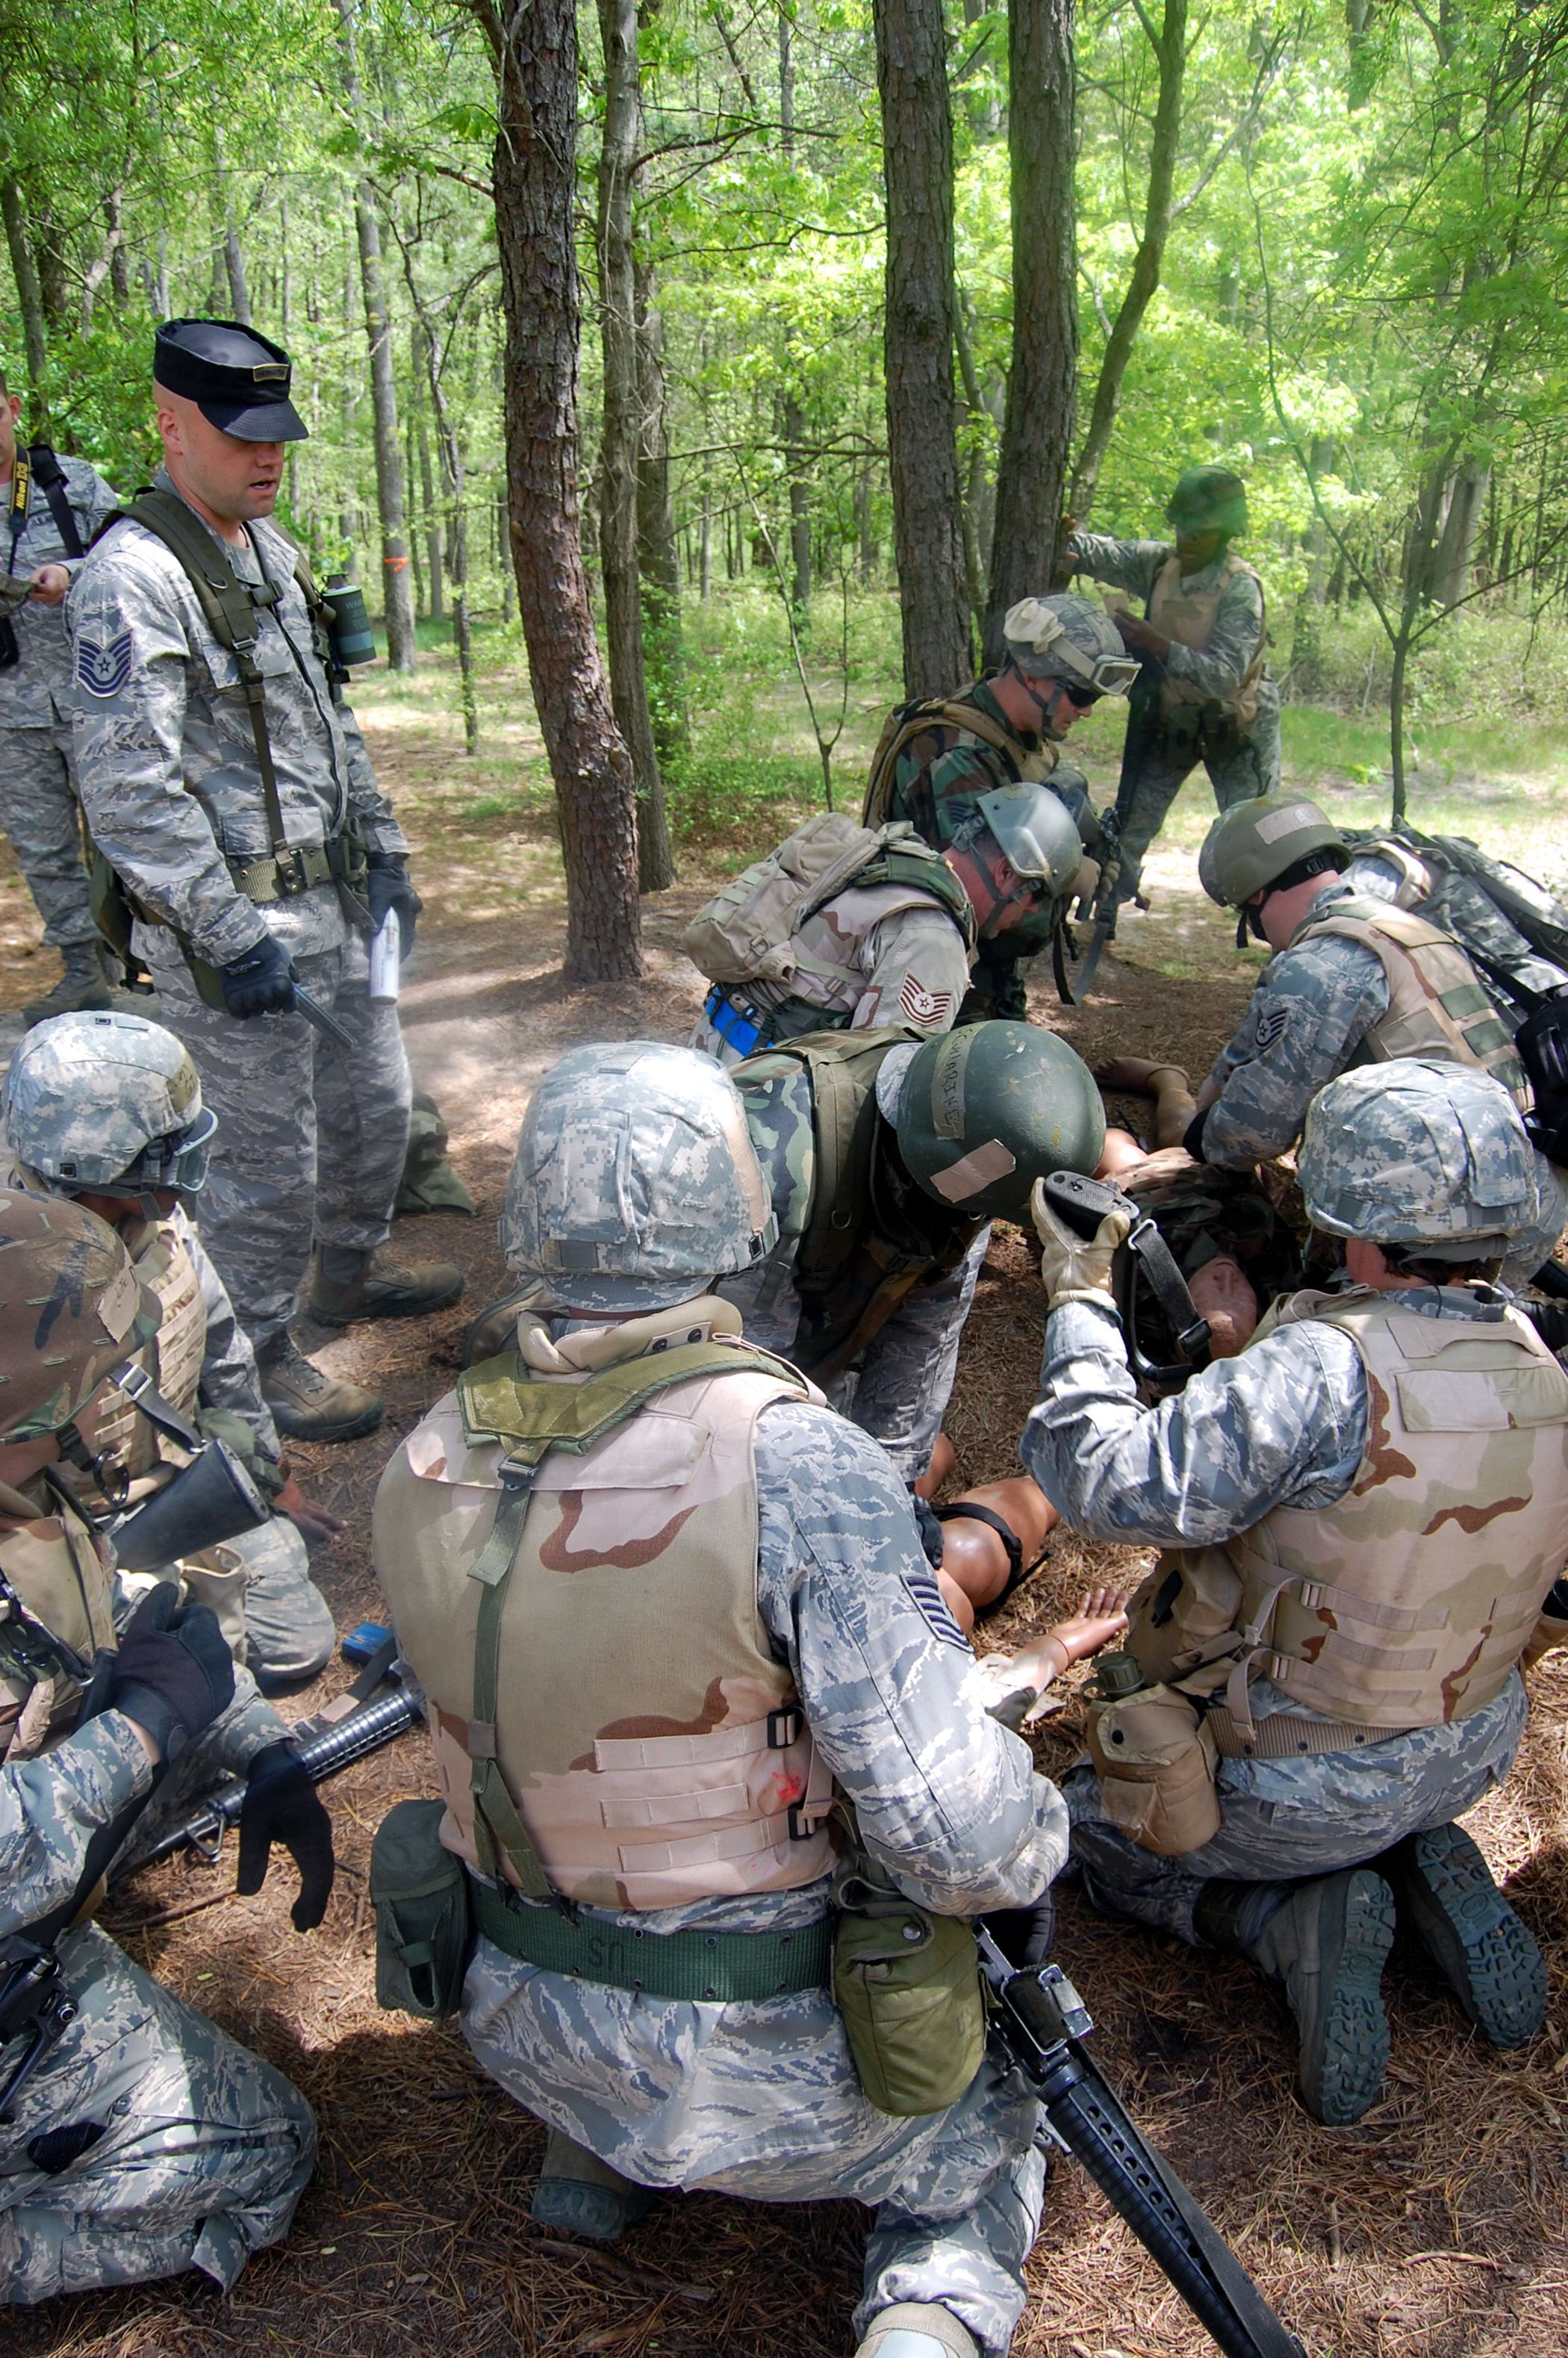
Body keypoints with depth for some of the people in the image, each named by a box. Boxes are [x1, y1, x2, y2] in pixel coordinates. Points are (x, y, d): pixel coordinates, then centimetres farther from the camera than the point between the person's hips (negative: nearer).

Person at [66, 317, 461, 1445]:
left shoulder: (270, 548, 13)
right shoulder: (134, 577, -17)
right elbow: (128, 789, -22)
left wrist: (384, 848, 17)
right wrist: (228, 937, -23)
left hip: (335, 905, 9)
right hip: (237, 932, -9)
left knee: (374, 1105, 21)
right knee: (268, 1159, 0)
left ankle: (350, 1271, 44)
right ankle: (258, 1358, 19)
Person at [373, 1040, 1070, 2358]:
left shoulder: (426, 1468, -11)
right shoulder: (795, 1462, -28)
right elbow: (957, 1837, -27)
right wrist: (1037, 1833, -5)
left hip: (518, 2025, 5)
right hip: (756, 2070, -5)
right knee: (987, 2146, 25)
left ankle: (599, 2150, 20)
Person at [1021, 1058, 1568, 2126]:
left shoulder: (1328, 1370, -34)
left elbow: (1116, 1484, -32)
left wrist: (1080, 1299, -21)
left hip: (1297, 1797, -6)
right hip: (1469, 1759, 6)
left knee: (1098, 1825, 22)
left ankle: (1294, 1918, -1)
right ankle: (1425, 1870, 12)